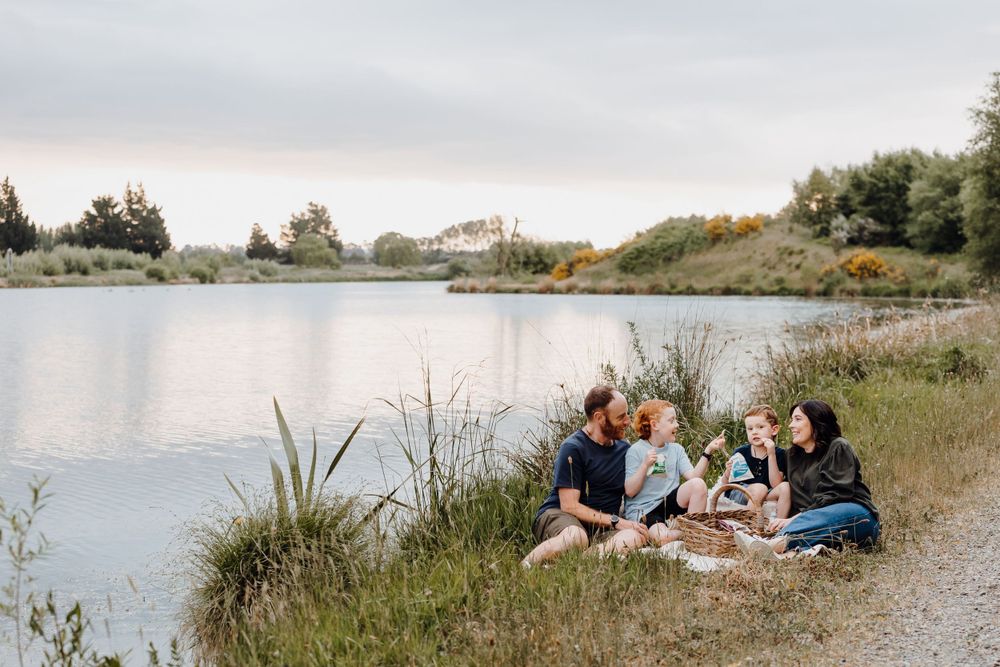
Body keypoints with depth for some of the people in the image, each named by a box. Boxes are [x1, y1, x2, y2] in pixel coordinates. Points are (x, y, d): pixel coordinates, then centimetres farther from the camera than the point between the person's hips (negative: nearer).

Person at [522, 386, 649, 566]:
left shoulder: (624, 448, 14)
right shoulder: (573, 448, -7)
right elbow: (569, 505, -12)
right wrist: (615, 521, -16)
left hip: (601, 528, 5)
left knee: (634, 538, -30)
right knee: (576, 538, -43)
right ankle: (522, 568, -27)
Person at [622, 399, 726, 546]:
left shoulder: (676, 449, 10)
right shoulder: (636, 451, -6)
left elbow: (693, 477, -4)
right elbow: (630, 491, -10)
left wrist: (708, 451, -12)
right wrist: (645, 465, -20)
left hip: (669, 503, 5)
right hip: (643, 510, -5)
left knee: (698, 484, -23)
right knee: (663, 539, -34)